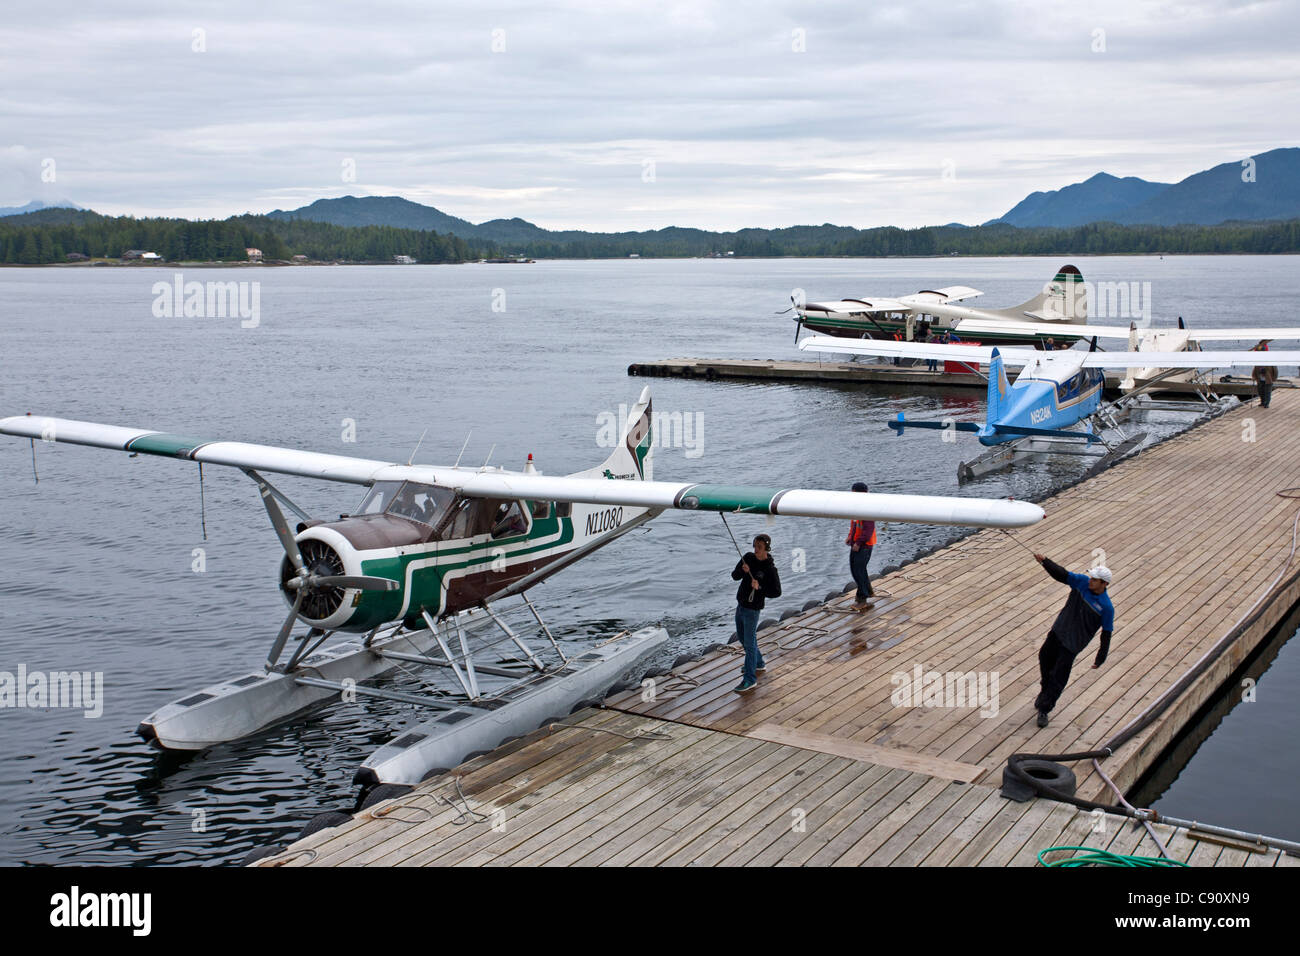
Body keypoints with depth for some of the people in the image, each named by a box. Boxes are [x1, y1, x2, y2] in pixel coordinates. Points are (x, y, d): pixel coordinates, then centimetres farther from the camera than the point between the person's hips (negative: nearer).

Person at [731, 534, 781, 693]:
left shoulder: (770, 569, -16)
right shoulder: (748, 557, 1)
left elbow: (777, 592, -15)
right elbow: (734, 576, 1)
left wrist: (759, 587, -27)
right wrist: (743, 570, -19)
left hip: (752, 608, -8)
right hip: (740, 604, 8)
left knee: (749, 642, -6)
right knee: (742, 637, 22)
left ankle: (750, 679, -1)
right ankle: (759, 664, 41)